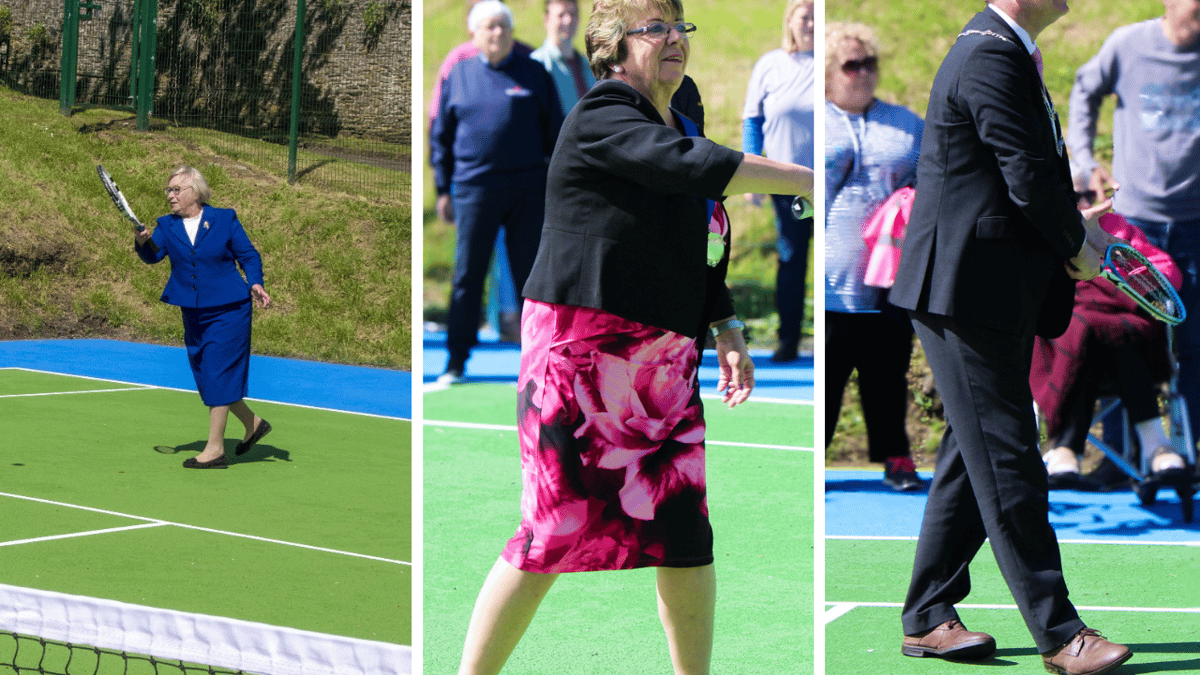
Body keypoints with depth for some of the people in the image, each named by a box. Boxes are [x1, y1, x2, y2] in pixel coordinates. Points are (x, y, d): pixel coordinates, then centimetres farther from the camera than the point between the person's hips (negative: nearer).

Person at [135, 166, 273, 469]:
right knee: (204, 376, 10)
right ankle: (252, 423, 29)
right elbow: (153, 255, -9)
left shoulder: (225, 219, -2)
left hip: (228, 311, -6)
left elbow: (248, 255, 2)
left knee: (217, 376, -9)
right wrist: (142, 242, -30)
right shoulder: (167, 225, 6)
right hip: (193, 314, 6)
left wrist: (255, 284, -14)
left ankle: (215, 449, -5)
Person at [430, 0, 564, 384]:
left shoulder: (534, 75, 7)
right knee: (467, 276, 1)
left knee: (530, 274, 4)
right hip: (474, 190, 0)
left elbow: (553, 132, 9)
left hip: (528, 191, 0)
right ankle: (456, 362, 8)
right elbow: (440, 136, 12)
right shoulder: (458, 76, 8)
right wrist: (443, 190, 7)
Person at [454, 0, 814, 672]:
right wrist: (811, 181, -23)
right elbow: (695, 167, -25)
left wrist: (728, 330, 15)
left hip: (664, 362, 8)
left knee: (685, 537, 4)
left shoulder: (681, 128, 18)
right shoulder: (599, 118, -10)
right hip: (580, 350, -8)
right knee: (554, 533, -8)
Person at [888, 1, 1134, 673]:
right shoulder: (991, 58, -18)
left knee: (974, 455, 14)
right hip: (970, 290, -11)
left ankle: (928, 617, 22)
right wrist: (1078, 247, -5)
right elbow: (1029, 176, -20)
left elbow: (1034, 172, 21)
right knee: (1007, 463, -5)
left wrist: (1074, 222, 6)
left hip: (993, 292, 11)